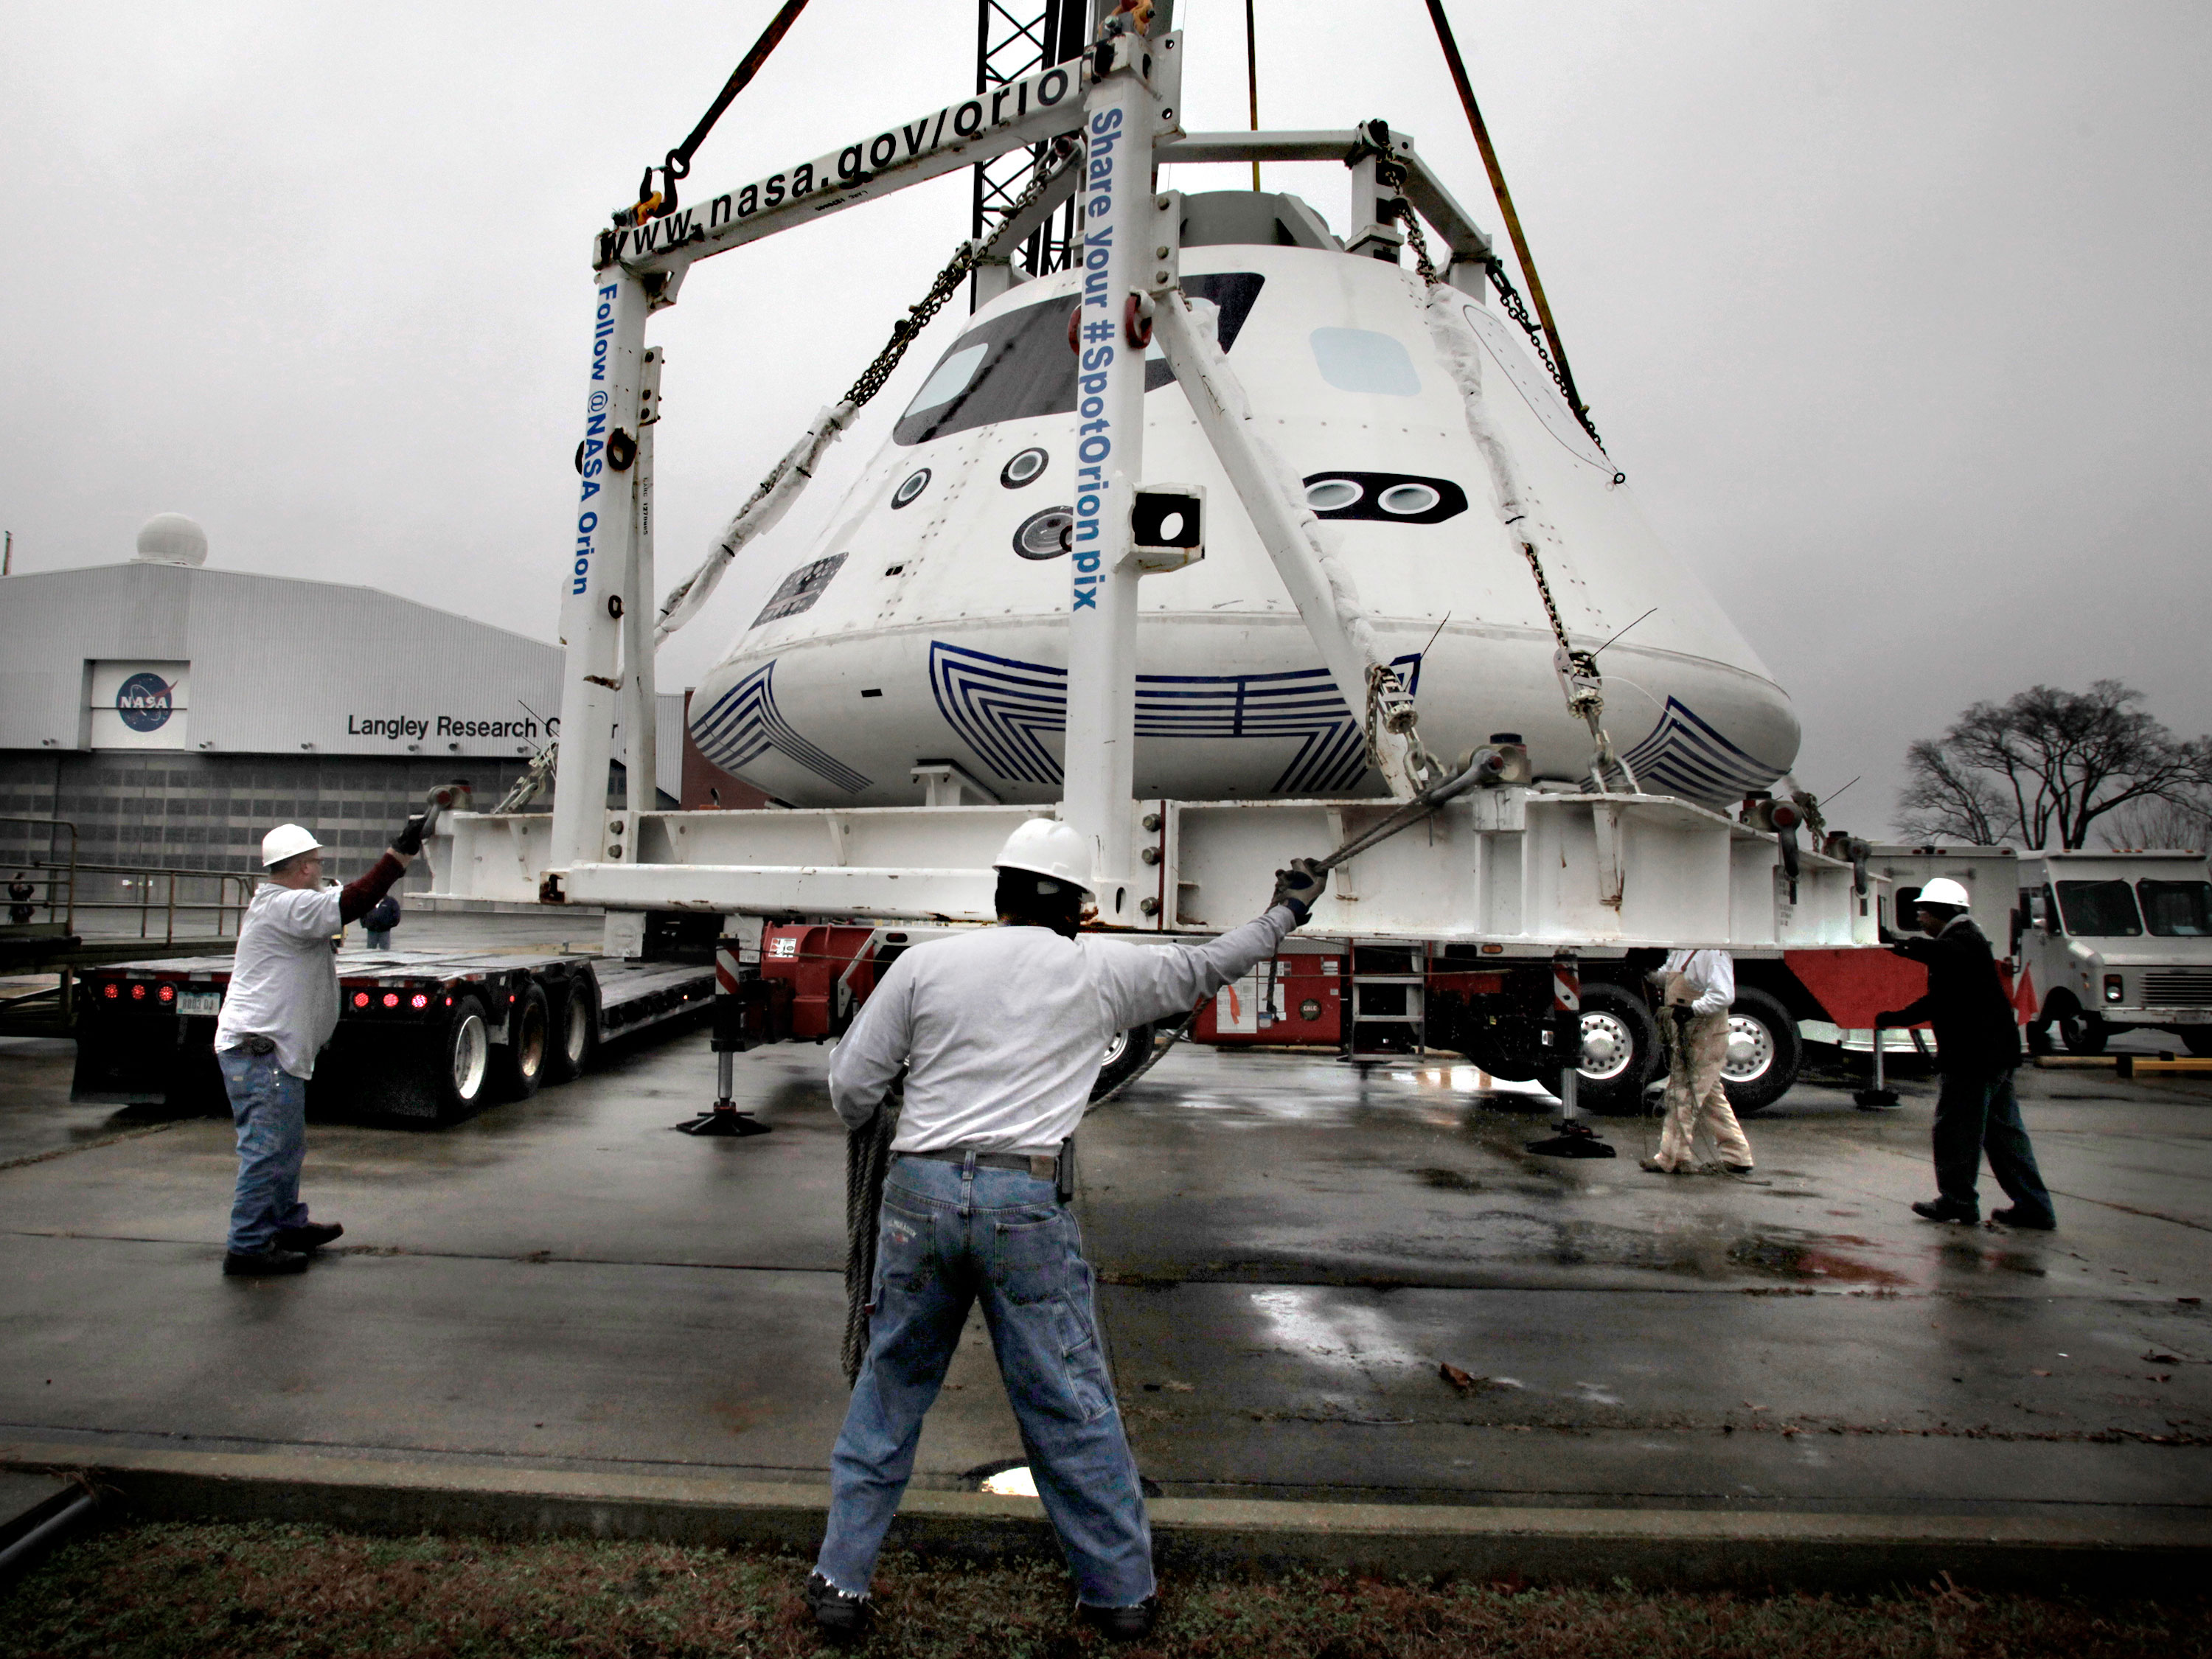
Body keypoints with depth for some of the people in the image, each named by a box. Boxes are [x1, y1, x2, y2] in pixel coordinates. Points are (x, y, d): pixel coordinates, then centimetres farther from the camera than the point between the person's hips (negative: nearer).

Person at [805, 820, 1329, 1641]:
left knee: (887, 1395, 17)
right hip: (1028, 1204, -1)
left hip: (920, 1191, 2)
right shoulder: (1100, 969, 5)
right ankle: (1122, 1590, 27)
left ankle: (841, 1581, 27)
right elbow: (1204, 967, 20)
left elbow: (853, 1090, 4)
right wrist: (1283, 913, 36)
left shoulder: (924, 963, 5)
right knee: (1072, 1406, 12)